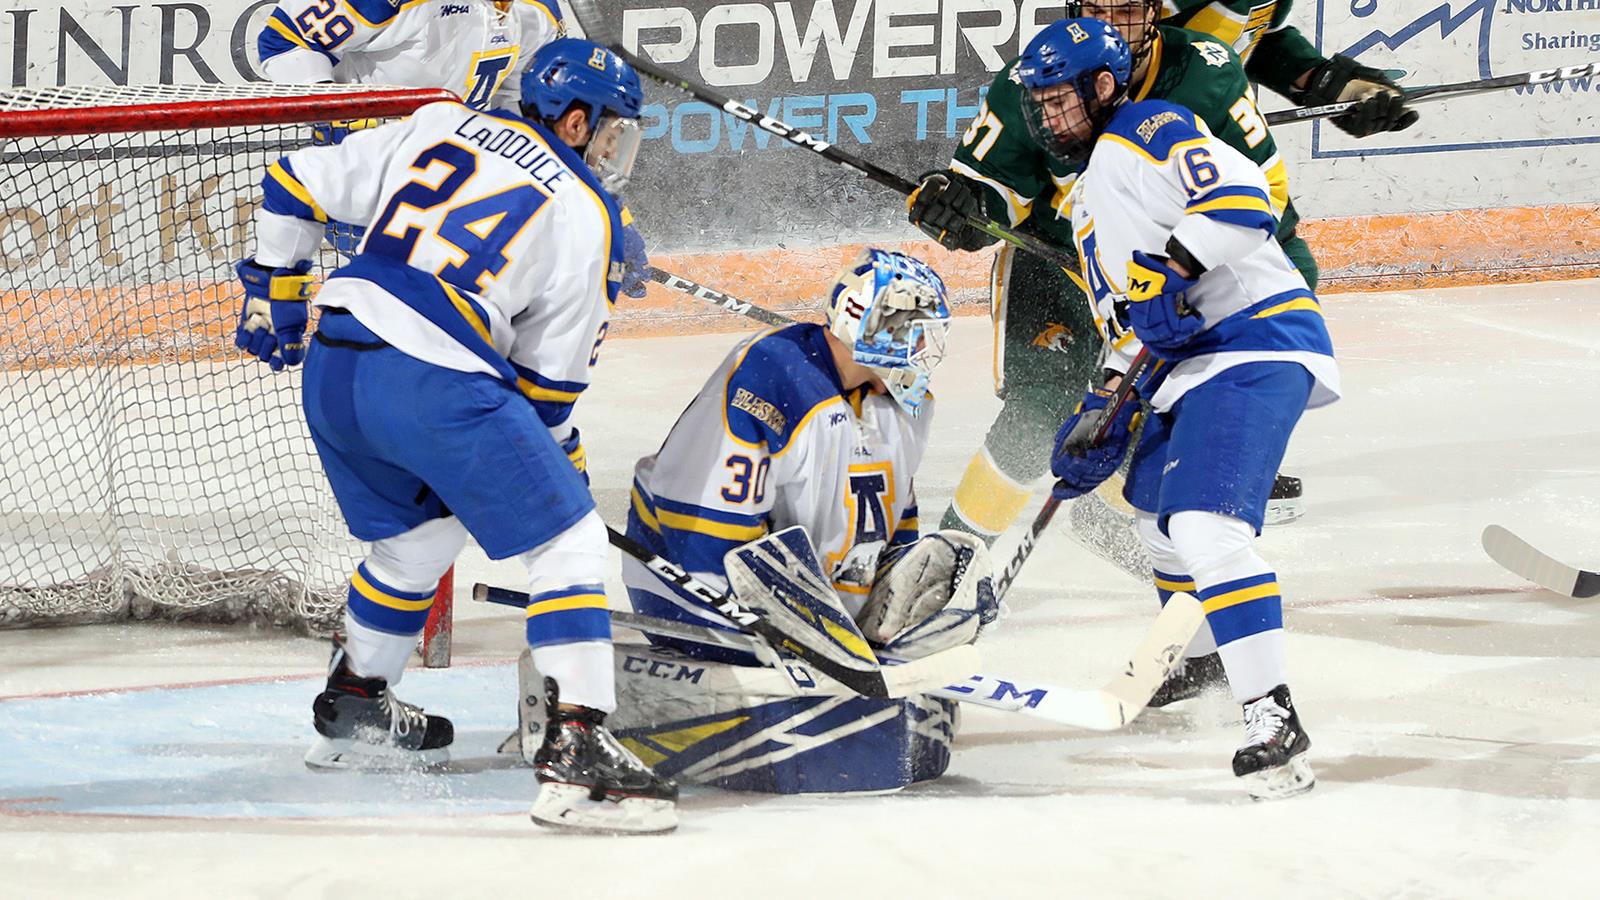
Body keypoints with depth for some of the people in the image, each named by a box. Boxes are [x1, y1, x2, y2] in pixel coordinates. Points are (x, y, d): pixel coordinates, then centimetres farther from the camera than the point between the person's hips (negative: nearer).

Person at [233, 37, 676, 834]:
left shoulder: (436, 128, 18)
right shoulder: (587, 218, 6)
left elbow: (298, 185, 20)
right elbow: (550, 376, 10)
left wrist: (272, 292, 30)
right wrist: (560, 453, 26)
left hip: (331, 371, 7)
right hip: (438, 382, -7)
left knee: (418, 535, 31)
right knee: (568, 542, 0)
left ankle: (353, 708, 45)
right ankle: (576, 752, -13)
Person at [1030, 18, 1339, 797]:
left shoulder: (1146, 132, -7)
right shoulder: (1089, 196, 25)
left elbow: (1242, 198, -23)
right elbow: (1129, 320, 29)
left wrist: (1170, 266, -30)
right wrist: (1104, 415, 22)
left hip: (1254, 346, -12)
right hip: (1186, 366, 12)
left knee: (1206, 523, -26)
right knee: (1156, 504, 30)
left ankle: (1271, 716, -31)